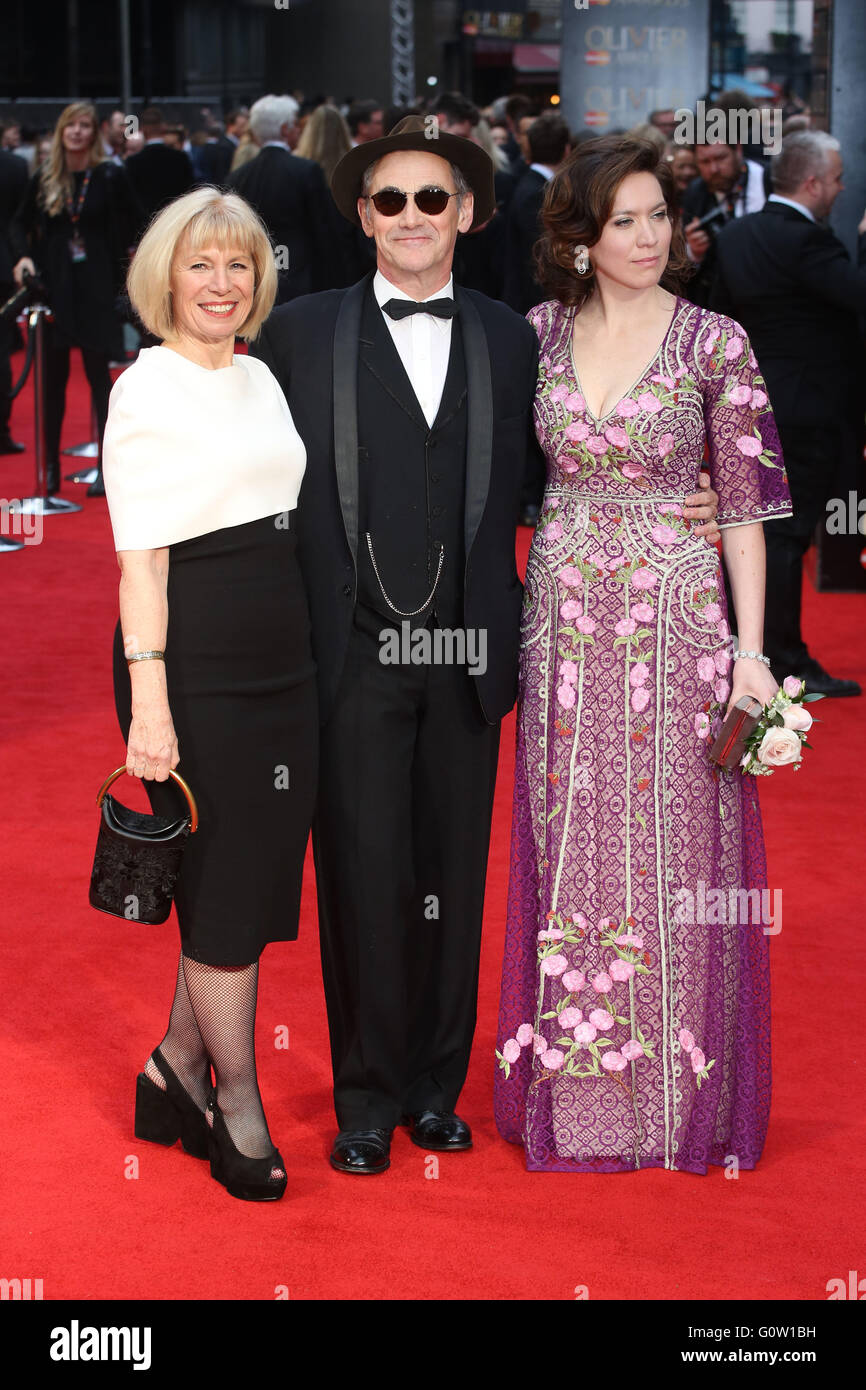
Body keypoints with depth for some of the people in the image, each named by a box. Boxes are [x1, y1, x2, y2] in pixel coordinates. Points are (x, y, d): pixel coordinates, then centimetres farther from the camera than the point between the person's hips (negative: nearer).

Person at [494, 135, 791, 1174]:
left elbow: (742, 502, -3)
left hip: (675, 619, -2)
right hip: (565, 623, 3)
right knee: (570, 847, 8)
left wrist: (749, 648, -8)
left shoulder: (714, 342, -3)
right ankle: (575, 1084, 21)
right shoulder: (540, 334, 4)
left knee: (670, 848, 2)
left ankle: (673, 1090, 16)